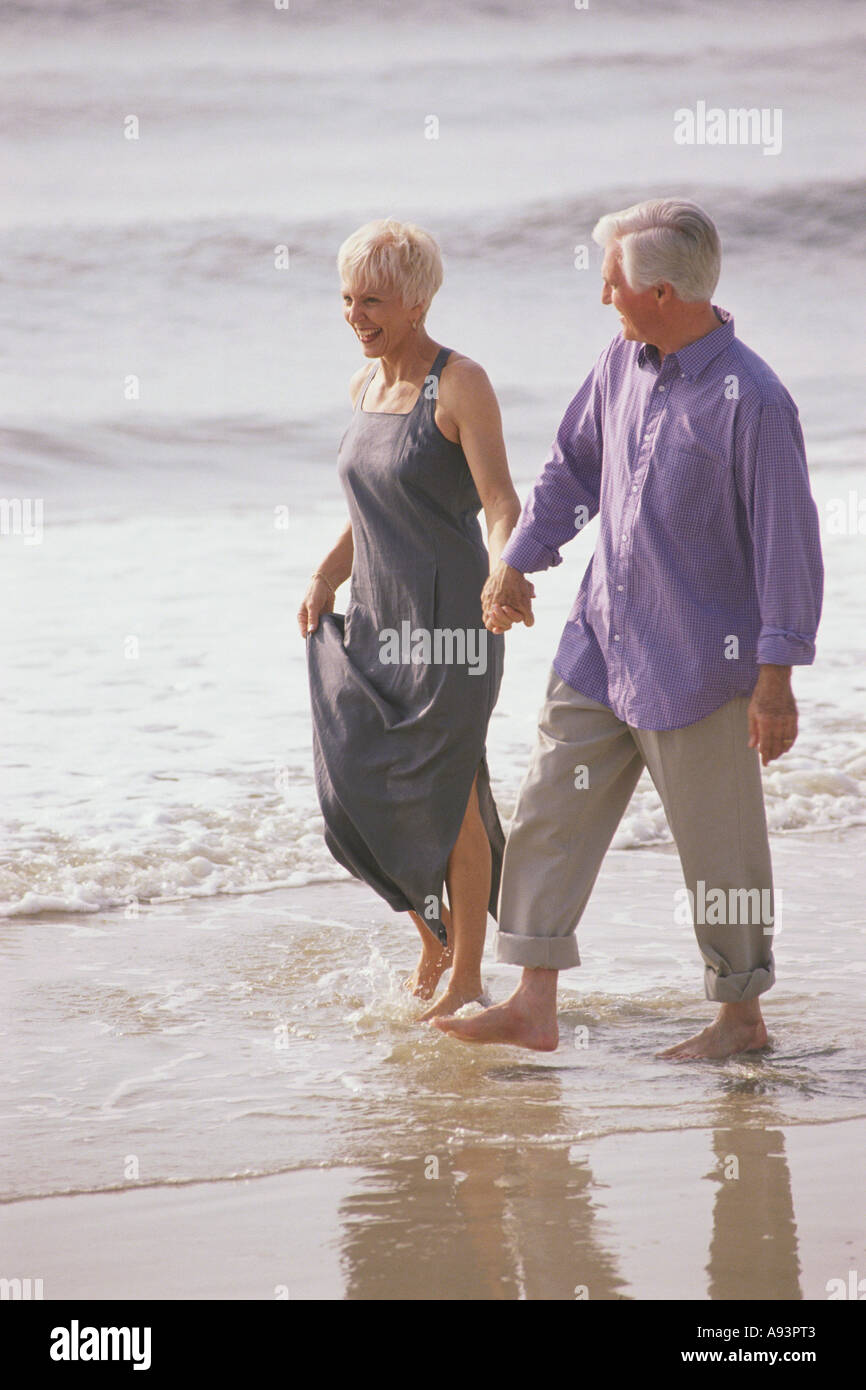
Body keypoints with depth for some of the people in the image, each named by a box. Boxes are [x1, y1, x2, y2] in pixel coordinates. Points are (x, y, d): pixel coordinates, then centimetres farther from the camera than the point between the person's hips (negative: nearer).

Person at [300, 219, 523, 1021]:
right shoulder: (365, 385, 11)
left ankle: (467, 977, 12)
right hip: (377, 621, 7)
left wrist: (503, 577, -36)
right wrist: (325, 579, 9)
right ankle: (432, 936, 23)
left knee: (447, 793, -2)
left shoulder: (460, 384, -12)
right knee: (355, 788, 2)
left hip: (449, 616, -7)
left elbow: (500, 504, -18)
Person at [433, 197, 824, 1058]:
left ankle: (742, 1016, 21)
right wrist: (516, 561, 11)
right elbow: (572, 469, 19)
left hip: (698, 662, -7)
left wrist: (776, 680, -17)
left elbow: (789, 544, -16)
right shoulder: (622, 364, 3)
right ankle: (533, 1007, 12)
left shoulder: (751, 400, -18)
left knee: (719, 844, 5)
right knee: (550, 811, 6)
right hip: (600, 643, 7)